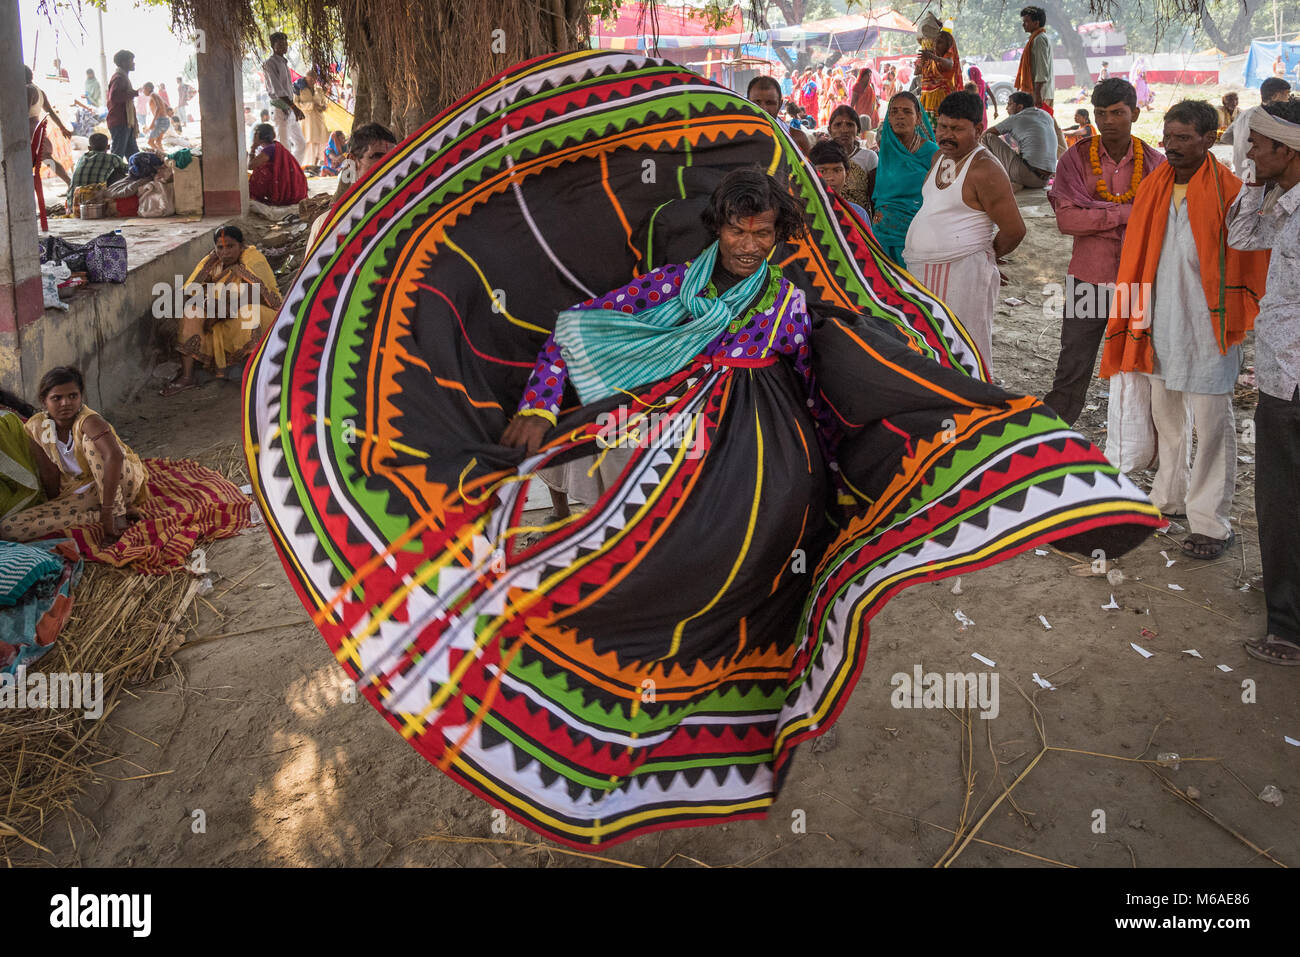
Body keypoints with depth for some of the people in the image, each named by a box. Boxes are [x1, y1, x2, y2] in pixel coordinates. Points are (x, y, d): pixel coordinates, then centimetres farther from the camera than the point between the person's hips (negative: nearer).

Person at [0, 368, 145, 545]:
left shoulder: (88, 421, -23)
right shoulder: (36, 427, -6)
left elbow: (114, 456, -41)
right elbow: (48, 470, 6)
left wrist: (107, 510, -44)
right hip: (81, 493, 5)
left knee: (90, 440, -33)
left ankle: (118, 511, -25)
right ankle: (97, 516, -18)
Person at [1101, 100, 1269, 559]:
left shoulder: (1229, 192, -11)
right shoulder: (1153, 187, 6)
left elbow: (1249, 259, -7)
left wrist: (1235, 320, -9)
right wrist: (1134, 314, 9)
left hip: (1207, 327, -6)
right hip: (1160, 323, 6)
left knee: (1210, 423, -1)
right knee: (1165, 413, 17)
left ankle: (1210, 521, 6)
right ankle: (1170, 496, 33)